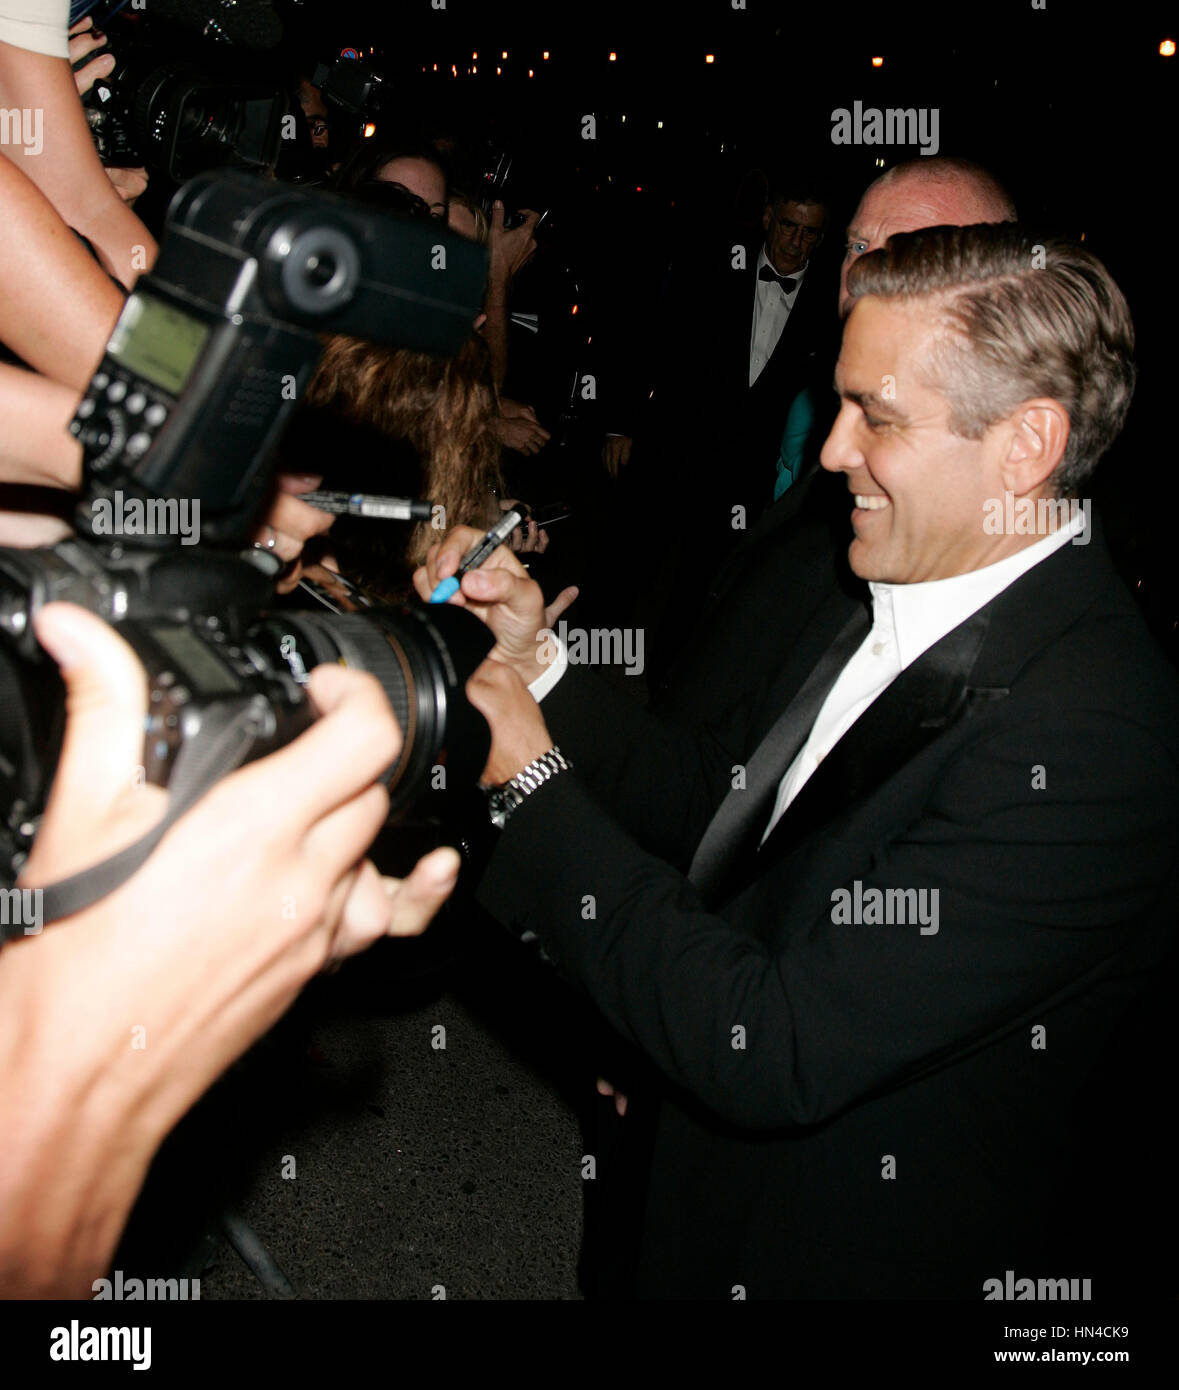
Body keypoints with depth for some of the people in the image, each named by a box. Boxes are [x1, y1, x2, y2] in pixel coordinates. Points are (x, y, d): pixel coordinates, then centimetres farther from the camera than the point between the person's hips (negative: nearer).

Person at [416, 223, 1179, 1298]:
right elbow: (713, 800, 4)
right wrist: (540, 659, -8)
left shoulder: (1086, 738, -32)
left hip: (850, 1256, -7)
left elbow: (771, 1053, -32)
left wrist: (532, 784, -26)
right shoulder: (884, 591, -4)